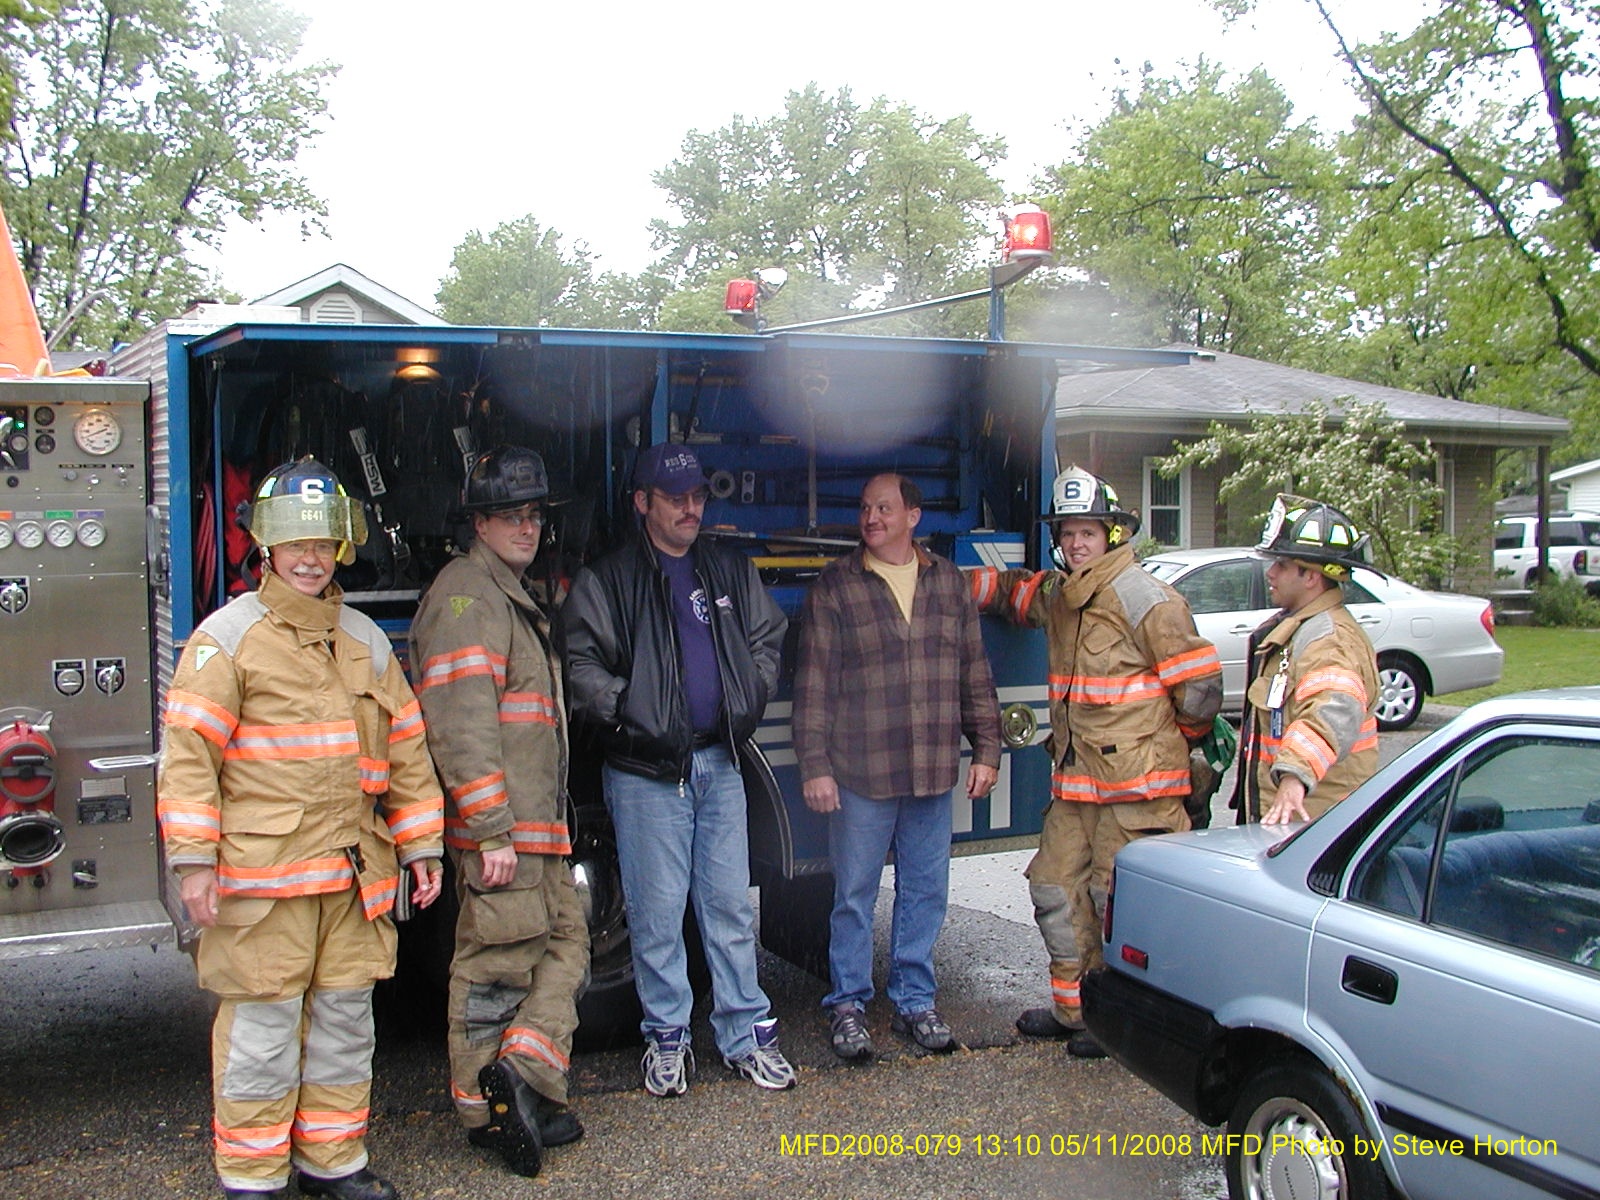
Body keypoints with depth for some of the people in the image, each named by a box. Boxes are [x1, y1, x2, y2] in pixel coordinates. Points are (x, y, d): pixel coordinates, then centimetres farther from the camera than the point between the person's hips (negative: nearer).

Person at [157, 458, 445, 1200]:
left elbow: (406, 747, 17)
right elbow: (188, 751, -6)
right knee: (262, 1027, 1)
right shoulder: (228, 635, -1)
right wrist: (193, 859, -13)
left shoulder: (365, 640, 15)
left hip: (354, 874, 5)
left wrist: (421, 847, 14)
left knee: (345, 1019, 12)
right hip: (260, 873, -5)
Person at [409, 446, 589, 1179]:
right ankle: (487, 1111, 1)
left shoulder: (513, 596, 21)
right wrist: (491, 832, -24)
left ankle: (523, 1074, 11)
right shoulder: (468, 593, -12)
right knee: (498, 965, -5)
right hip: (498, 825, -10)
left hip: (535, 824, 10)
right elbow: (461, 725, -22)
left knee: (564, 943, 12)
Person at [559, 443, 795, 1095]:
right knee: (657, 912, 2)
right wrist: (628, 714, -14)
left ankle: (747, 1034, 17)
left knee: (731, 905, 7)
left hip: (719, 762, 4)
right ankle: (666, 1039, 16)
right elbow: (580, 665, -5)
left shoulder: (731, 572, 14)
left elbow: (767, 641, 20)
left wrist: (749, 702, 6)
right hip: (645, 772, -3)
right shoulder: (605, 580, 0)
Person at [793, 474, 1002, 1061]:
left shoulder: (948, 582, 8)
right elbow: (813, 683, -4)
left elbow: (974, 673, 12)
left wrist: (986, 749, 7)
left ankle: (914, 1001, 26)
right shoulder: (835, 586, -2)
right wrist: (814, 765, -9)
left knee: (926, 893, 11)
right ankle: (847, 1006, 19)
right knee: (854, 895, 5)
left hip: (934, 771, 3)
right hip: (861, 772, -3)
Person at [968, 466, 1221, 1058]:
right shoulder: (1057, 595, 12)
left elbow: (1200, 686, -9)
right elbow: (1007, 589, 32)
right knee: (1056, 888, 12)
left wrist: (1166, 743, 5)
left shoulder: (1145, 598, -11)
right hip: (1075, 783, 8)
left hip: (1135, 787, -8)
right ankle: (1072, 1006, 27)